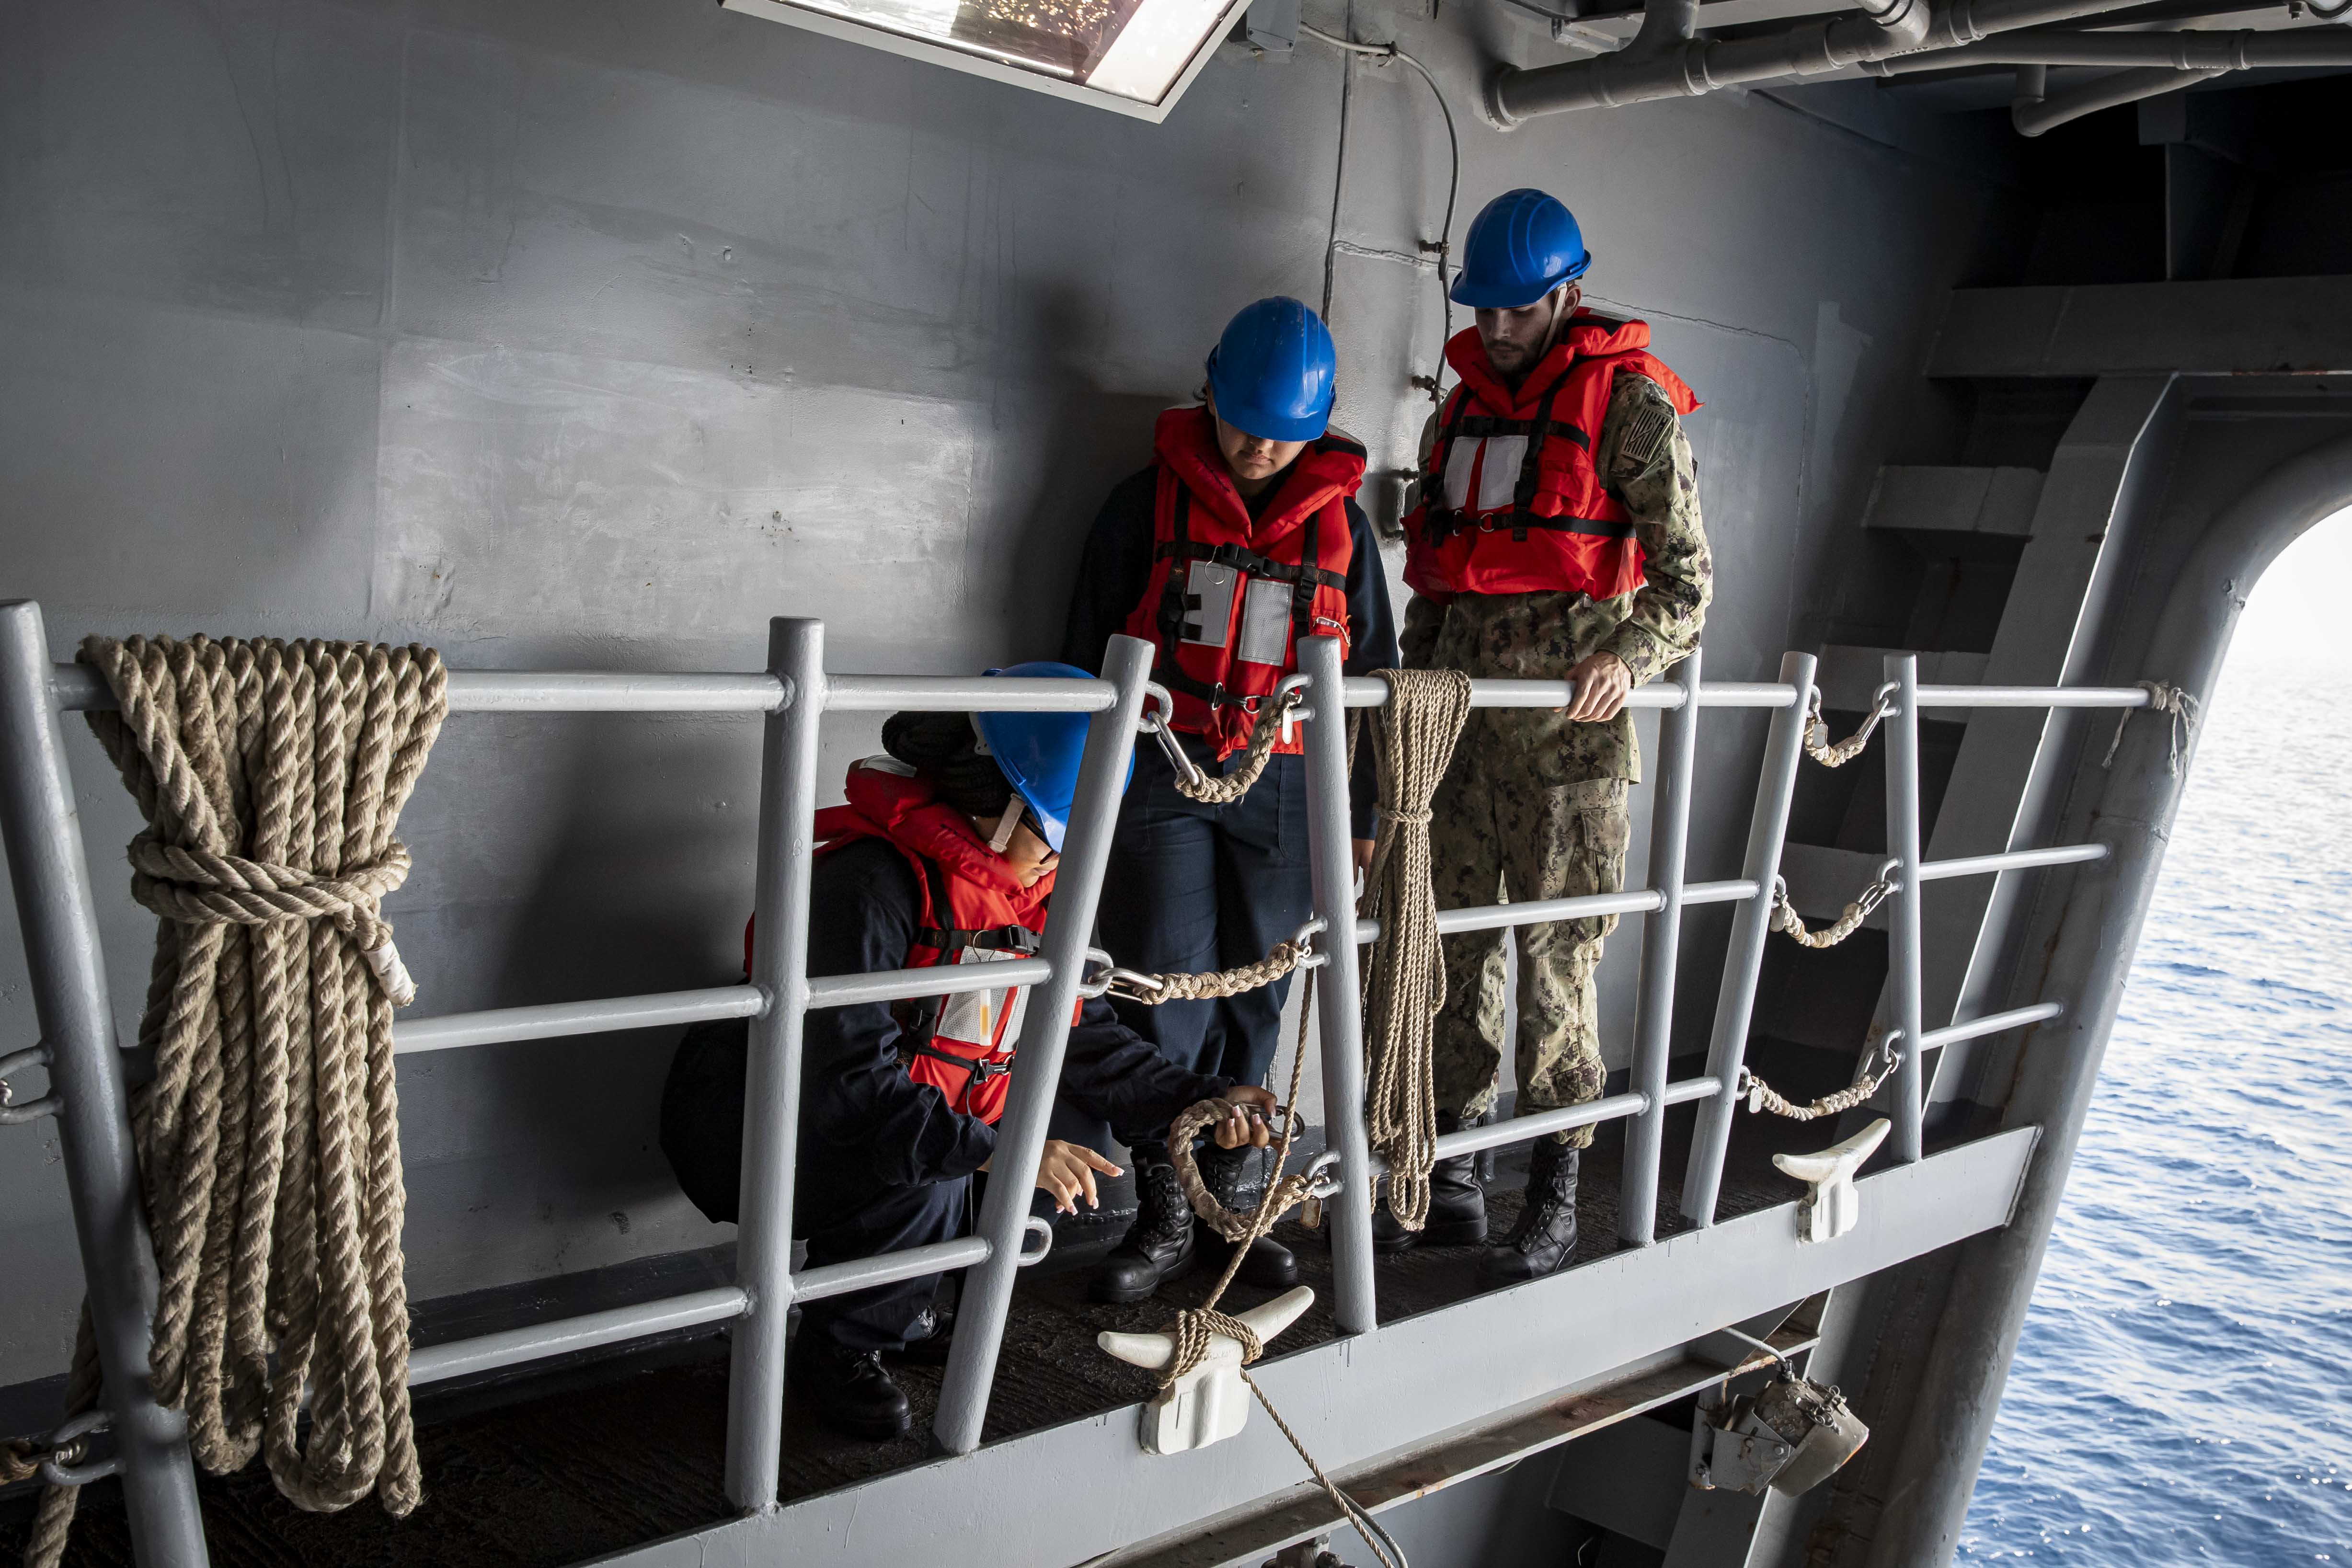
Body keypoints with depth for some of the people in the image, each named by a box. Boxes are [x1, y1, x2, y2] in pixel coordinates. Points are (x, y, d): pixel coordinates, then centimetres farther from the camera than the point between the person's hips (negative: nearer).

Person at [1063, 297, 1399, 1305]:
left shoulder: (1339, 521, 9)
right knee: (1168, 994, -5)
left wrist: (1364, 809, 14)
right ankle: (1166, 1219, 7)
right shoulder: (1150, 501, 3)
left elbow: (1372, 670, 16)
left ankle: (1229, 1207, 19)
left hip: (1284, 787, 2)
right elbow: (1087, 651, 7)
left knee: (1253, 1002, 7)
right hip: (1160, 777, -2)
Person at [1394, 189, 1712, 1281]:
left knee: (1555, 957, -4)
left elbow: (1685, 576, -5)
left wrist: (1629, 657, -22)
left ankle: (1555, 1202, 7)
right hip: (1459, 713, 6)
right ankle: (1452, 1180, 17)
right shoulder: (1458, 412, 19)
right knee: (1449, 945, 6)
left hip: (1567, 721, -6)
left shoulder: (1631, 404, 0)